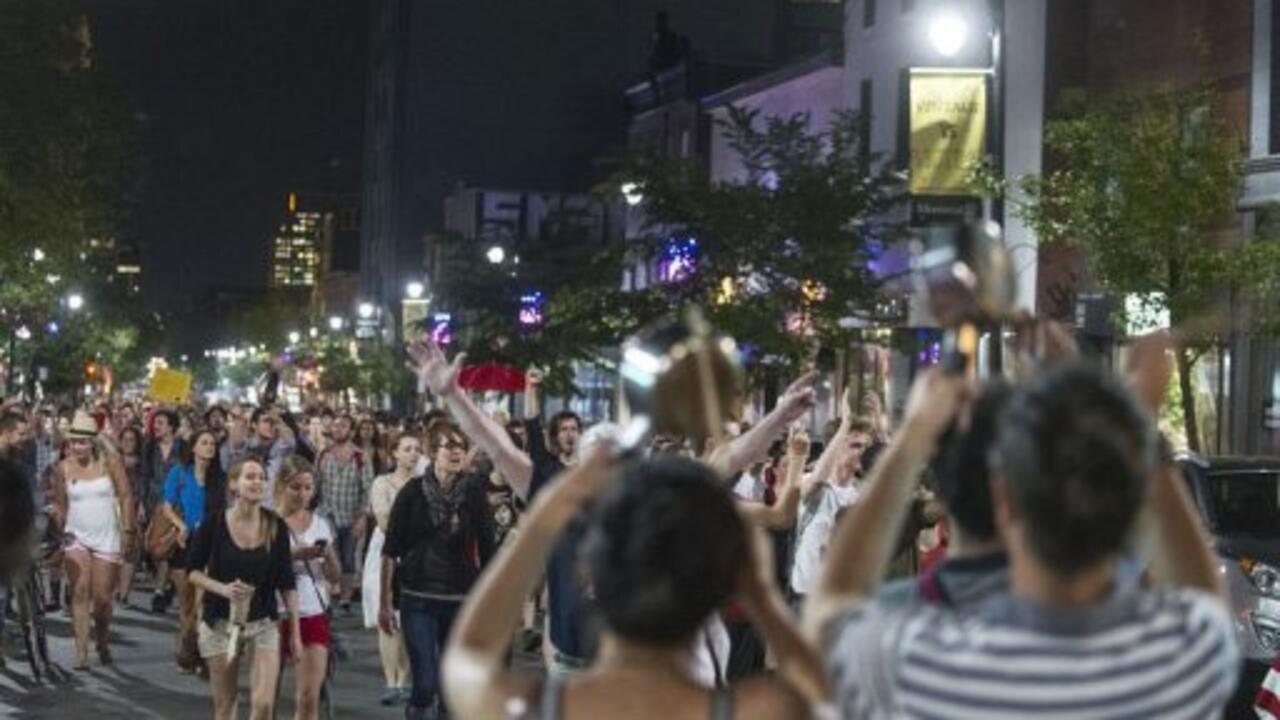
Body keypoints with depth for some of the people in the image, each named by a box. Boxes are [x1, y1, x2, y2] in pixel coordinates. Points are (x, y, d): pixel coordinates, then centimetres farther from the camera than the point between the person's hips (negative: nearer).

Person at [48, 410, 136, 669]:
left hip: (107, 538, 0)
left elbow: (126, 496, -4)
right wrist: (59, 530, 0)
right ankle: (81, 652, -11)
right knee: (80, 593, -12)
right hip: (76, 537, 0)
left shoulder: (109, 463, -6)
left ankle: (102, 640, 31)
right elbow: (59, 504, 8)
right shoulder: (62, 469, -1)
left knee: (102, 597, 4)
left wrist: (128, 530, -8)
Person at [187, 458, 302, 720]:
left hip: (264, 622, 1)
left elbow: (287, 583, 2)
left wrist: (295, 631, 1)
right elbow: (192, 570, 0)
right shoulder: (214, 524, -9)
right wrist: (222, 588, -18)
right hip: (221, 622, -1)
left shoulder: (276, 527, -4)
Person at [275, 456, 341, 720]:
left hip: (314, 616, 3)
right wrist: (292, 555, -22)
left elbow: (334, 577, 11)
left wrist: (328, 554, -8)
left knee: (309, 698, -4)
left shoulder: (322, 525, 9)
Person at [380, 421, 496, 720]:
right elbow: (390, 551, 0)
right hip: (418, 600, -2)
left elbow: (487, 550, 4)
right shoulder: (413, 493, -4)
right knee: (425, 684, -10)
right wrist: (384, 602, -2)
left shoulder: (474, 493, -1)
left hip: (461, 601, 2)